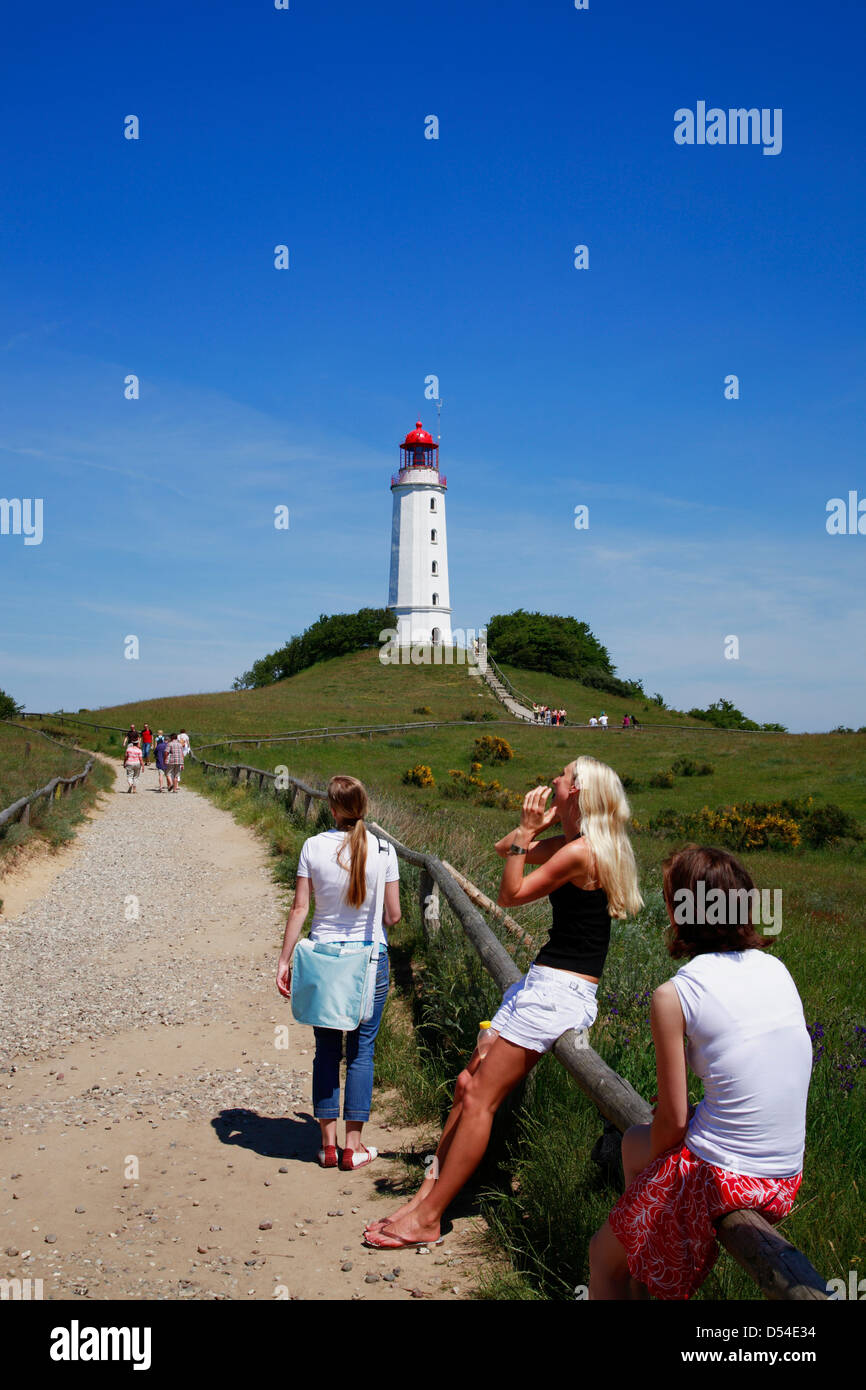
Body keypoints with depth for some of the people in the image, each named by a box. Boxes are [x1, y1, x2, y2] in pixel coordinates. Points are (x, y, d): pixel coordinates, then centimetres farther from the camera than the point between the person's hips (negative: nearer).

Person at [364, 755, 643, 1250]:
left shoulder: (580, 851, -17)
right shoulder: (572, 842, 13)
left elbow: (510, 894, -12)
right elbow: (505, 849, 23)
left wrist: (527, 829, -11)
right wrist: (537, 825, 8)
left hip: (560, 992, -10)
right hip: (543, 985, 10)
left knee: (481, 1098, -7)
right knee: (469, 1083, 10)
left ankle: (428, 1218, -1)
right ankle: (428, 1193, 15)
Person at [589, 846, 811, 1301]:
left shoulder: (673, 996, -17)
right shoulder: (775, 969, 2)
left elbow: (671, 1120, -11)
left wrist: (653, 1173, 10)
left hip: (719, 1178, -7)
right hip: (786, 1181, 7)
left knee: (604, 1256, 18)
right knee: (635, 1141, 31)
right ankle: (639, 1286, 43)